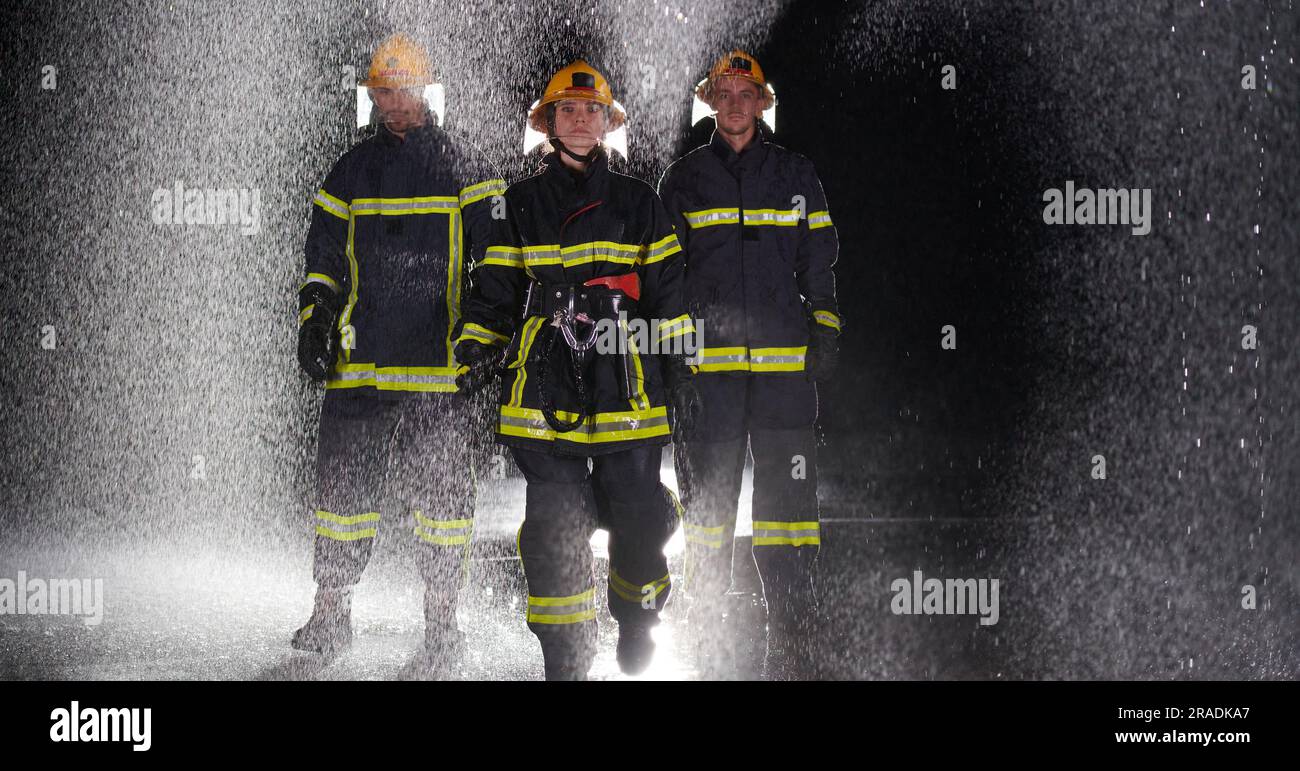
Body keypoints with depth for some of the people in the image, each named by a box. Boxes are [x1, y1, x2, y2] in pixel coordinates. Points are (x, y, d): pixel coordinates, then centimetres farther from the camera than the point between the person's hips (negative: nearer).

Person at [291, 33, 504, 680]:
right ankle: (330, 613, 14)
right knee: (343, 481, 3)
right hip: (359, 360, 3)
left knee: (441, 492, -1)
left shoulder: (465, 167, 4)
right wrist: (314, 324, 6)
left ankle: (441, 627, 7)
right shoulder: (351, 171, 14)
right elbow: (323, 258, 18)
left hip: (440, 363, -3)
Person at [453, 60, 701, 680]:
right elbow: (495, 292, 10)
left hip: (627, 389, 0)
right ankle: (565, 661, 4)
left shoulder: (639, 204, 12)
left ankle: (637, 618, 27)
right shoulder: (521, 204, 11)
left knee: (638, 518, -3)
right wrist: (475, 351, -4)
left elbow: (667, 291, 11)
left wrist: (678, 367, 4)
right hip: (546, 387, 0)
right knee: (555, 528, -7)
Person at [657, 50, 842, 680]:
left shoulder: (794, 174, 12)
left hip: (784, 364, 0)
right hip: (707, 362, 0)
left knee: (788, 497, -4)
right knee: (708, 501, 1)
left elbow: (818, 260, 14)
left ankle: (791, 646, 1)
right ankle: (709, 646, 9)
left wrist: (825, 331, 4)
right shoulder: (683, 179, 11)